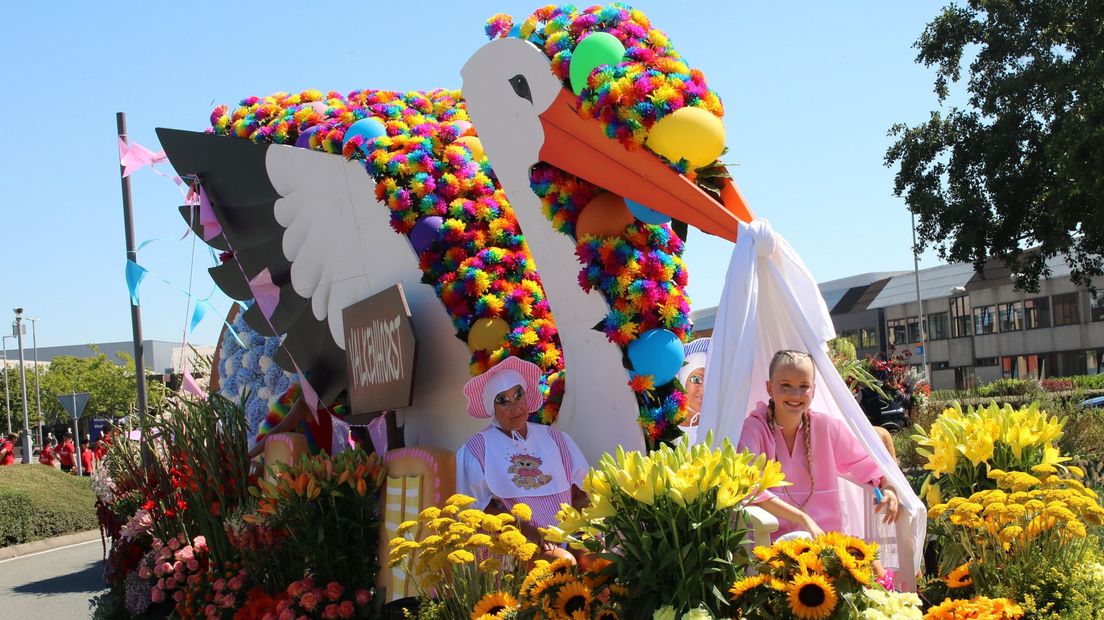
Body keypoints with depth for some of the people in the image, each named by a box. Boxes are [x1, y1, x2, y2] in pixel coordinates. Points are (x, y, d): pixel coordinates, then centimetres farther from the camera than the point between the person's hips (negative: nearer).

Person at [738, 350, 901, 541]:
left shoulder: (828, 427, 4)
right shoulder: (754, 429, -7)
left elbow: (866, 464, 16)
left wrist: (889, 488, -6)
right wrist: (803, 518, -26)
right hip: (773, 541, -4)